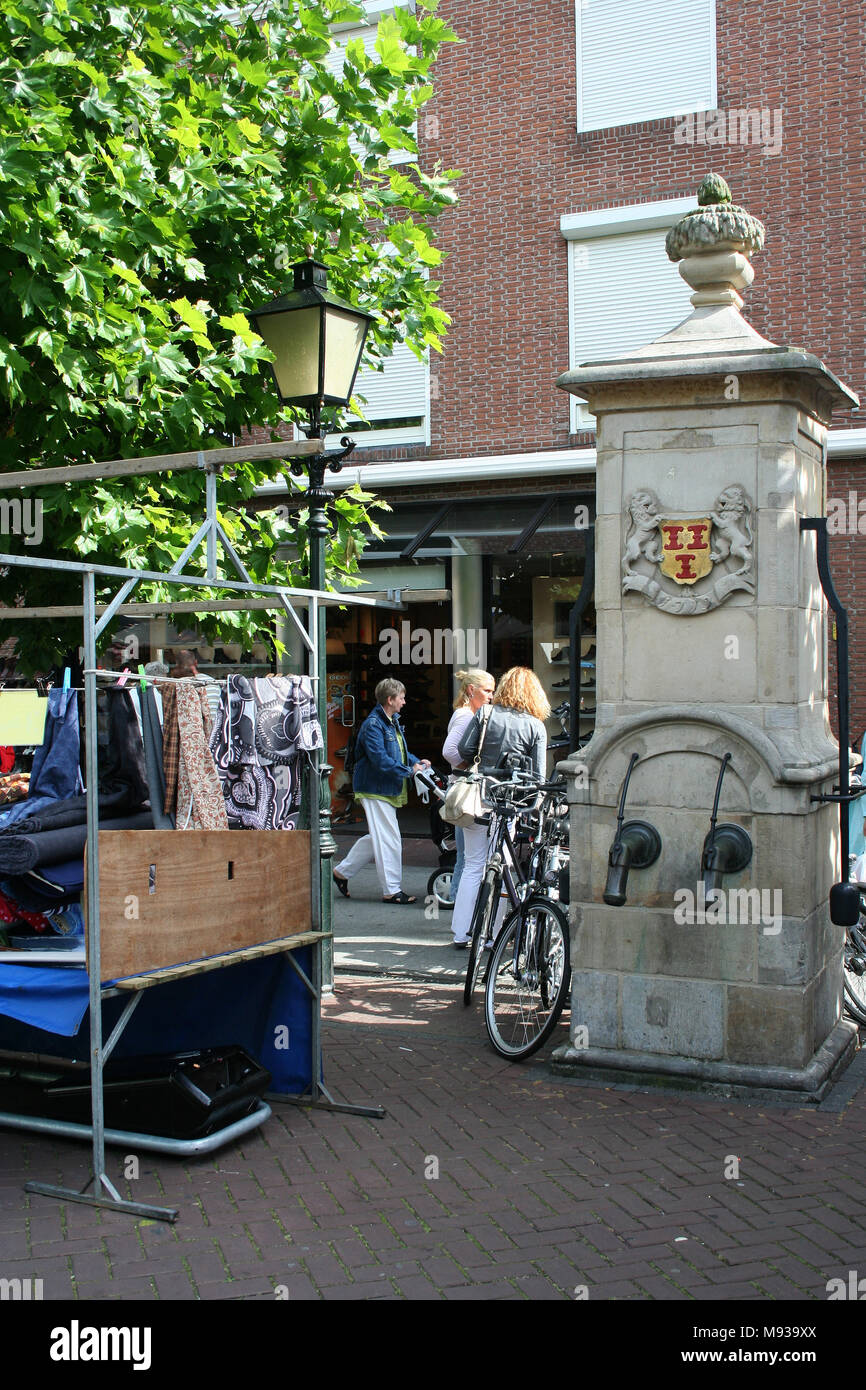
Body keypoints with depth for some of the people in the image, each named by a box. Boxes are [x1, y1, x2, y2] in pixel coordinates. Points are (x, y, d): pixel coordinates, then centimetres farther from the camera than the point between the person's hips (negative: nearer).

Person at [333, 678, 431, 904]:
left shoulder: (393, 721, 13)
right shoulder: (373, 725, -18)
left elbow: (400, 752, 23)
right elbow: (381, 760, -25)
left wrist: (417, 761, 5)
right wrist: (410, 771, -21)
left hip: (388, 790, 10)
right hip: (376, 790, -10)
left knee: (378, 838, 17)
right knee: (389, 840, -6)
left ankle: (342, 871, 28)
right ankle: (392, 891, 2)